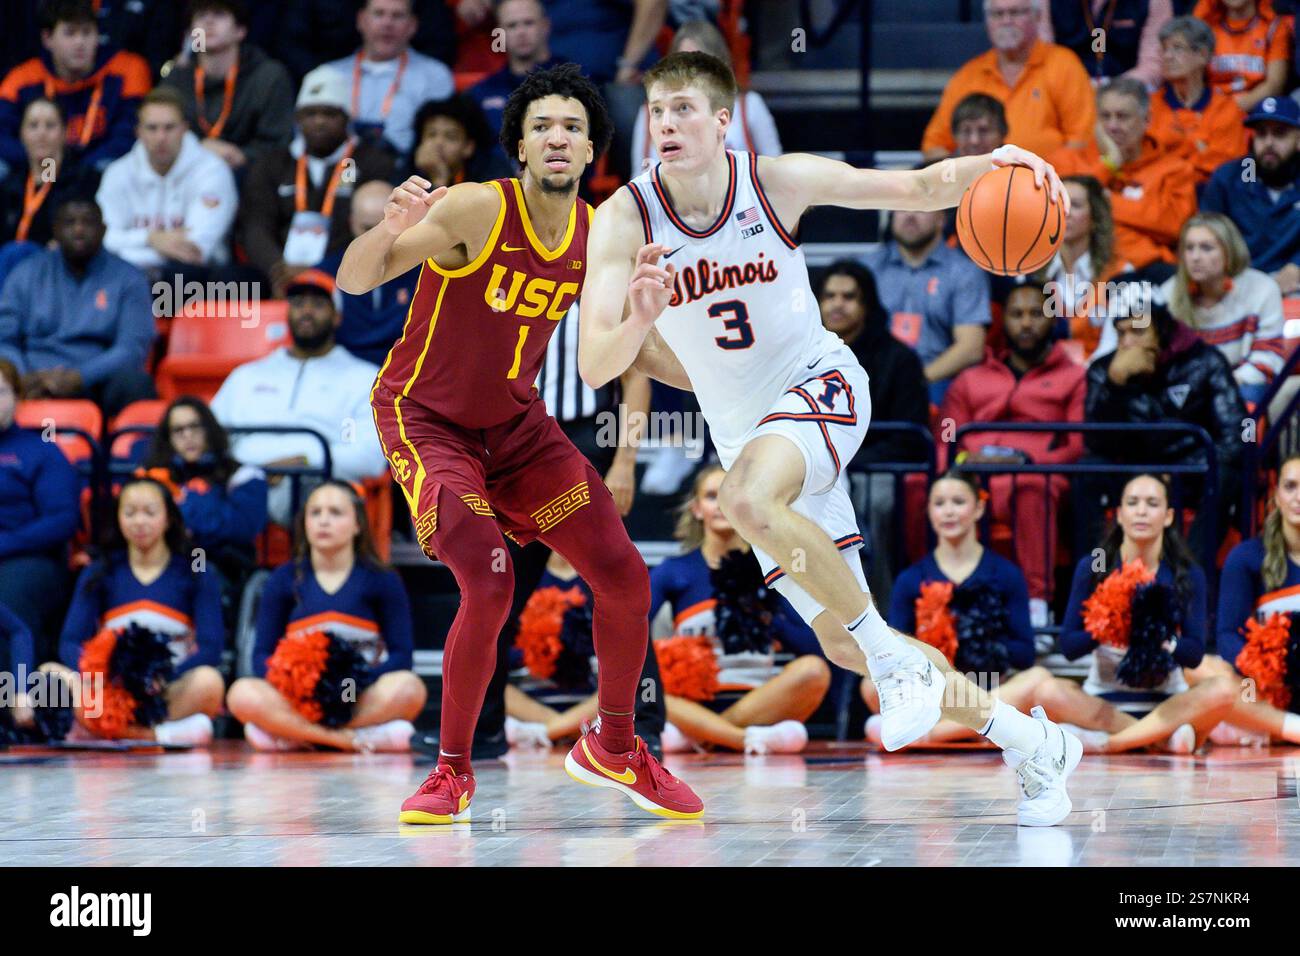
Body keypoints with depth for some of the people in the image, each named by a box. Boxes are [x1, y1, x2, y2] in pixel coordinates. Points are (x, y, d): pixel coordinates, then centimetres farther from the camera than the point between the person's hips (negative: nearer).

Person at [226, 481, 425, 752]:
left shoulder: (382, 580, 5)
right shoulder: (284, 580, 9)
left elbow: (401, 655, 0)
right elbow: (262, 654, 5)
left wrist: (360, 682, -19)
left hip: (363, 699, 0)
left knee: (408, 688, -33)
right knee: (243, 694, -29)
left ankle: (295, 734, -24)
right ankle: (361, 737, -31)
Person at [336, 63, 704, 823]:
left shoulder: (599, 236, -6)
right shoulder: (476, 210, -23)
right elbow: (355, 281, -28)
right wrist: (392, 229, -48)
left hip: (517, 420, 6)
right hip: (424, 417, -6)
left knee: (624, 577, 3)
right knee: (489, 588, -22)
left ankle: (613, 748, 27)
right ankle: (453, 772, -1)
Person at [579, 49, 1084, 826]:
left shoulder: (778, 182, -15)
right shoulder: (626, 220, -14)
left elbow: (918, 189, -7)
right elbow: (595, 366, -19)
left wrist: (988, 164, -27)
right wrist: (638, 323, -41)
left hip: (820, 384, -4)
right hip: (743, 427, 4)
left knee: (749, 499, -38)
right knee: (843, 644, 5)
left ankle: (899, 657, -21)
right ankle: (1031, 743, 21)